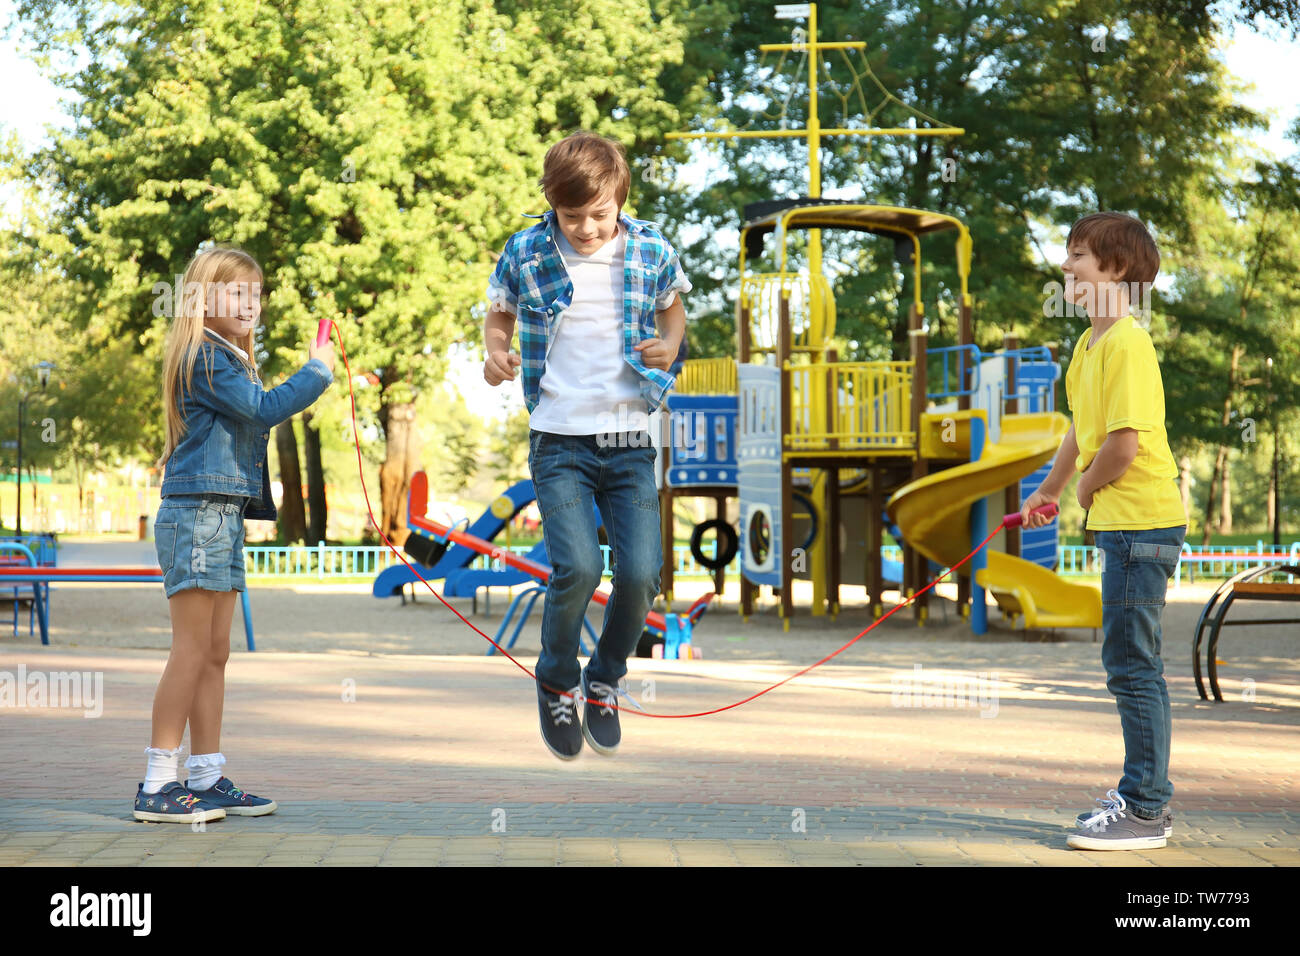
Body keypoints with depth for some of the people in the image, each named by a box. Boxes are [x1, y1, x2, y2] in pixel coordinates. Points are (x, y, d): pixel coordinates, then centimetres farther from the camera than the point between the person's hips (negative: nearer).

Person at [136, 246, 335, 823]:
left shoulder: (232, 361, 21)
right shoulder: (203, 358, -10)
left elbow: (257, 420, 22)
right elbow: (264, 410, -17)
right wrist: (317, 371, -9)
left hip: (224, 515, 10)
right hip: (197, 513, -10)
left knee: (215, 653, 10)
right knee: (191, 651, -9)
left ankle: (208, 780, 15)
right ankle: (157, 786, -6)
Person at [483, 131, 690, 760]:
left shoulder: (651, 250, 1)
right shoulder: (525, 254, -2)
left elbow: (672, 308, 20)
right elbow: (499, 312, 15)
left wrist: (668, 347, -1)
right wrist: (496, 353, -6)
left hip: (630, 441, 2)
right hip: (559, 441, -2)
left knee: (640, 572, -10)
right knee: (576, 569, -19)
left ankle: (605, 683, 19)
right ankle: (556, 684, 11)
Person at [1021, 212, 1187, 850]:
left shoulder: (1128, 343, -17)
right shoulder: (1089, 344, 13)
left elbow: (1124, 444, -24)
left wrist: (1088, 488, -6)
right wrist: (1050, 490, 35)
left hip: (1141, 521, -10)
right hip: (1119, 521, 10)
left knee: (1131, 663, -6)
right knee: (1133, 663, 15)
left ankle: (1146, 810, 0)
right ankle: (1146, 795, 24)